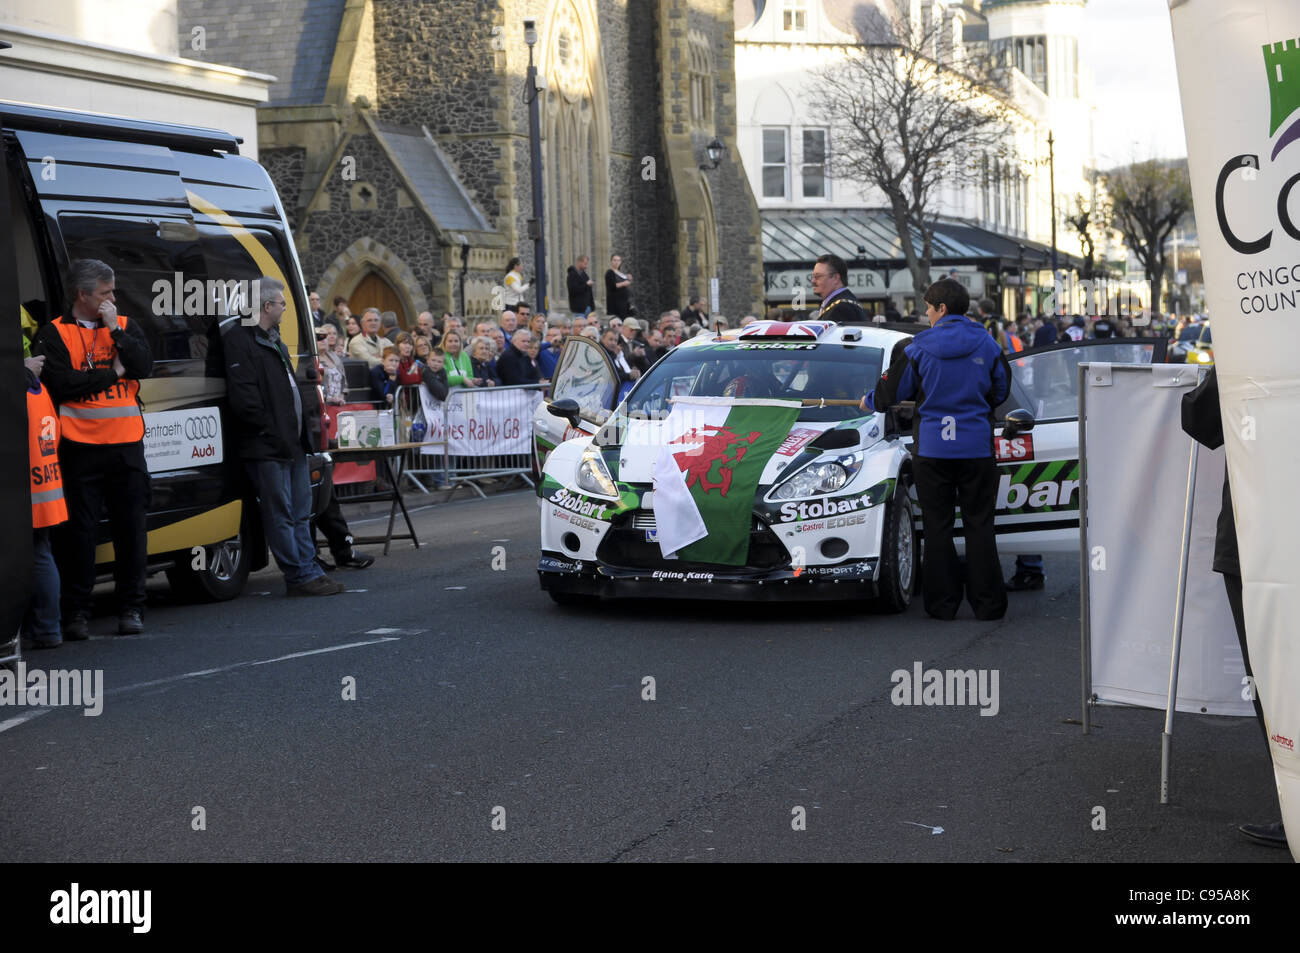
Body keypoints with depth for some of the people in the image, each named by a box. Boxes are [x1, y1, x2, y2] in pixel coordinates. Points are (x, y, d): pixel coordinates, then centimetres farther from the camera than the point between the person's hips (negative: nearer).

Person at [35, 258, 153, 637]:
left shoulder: (127, 326, 12)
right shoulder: (54, 334, 1)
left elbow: (144, 367, -3)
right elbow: (60, 384, -12)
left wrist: (115, 331, -10)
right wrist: (112, 373, -5)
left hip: (127, 445, 3)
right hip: (81, 446, -3)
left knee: (131, 528, 4)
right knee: (81, 530, -1)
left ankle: (131, 608, 13)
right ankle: (77, 611, 7)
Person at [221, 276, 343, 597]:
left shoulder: (274, 341, 21)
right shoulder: (239, 340, -12)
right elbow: (242, 397, -20)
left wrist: (301, 433, 18)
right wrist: (268, 429, -16)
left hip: (291, 443, 10)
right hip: (266, 448, -10)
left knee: (300, 513, 12)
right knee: (280, 513, -5)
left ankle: (309, 572, 17)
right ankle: (299, 576, -3)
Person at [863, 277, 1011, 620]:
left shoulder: (918, 347, -4)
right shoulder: (987, 345, 1)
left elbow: (891, 391, 4)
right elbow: (1000, 391, 13)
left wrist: (868, 402, 26)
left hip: (932, 448, -1)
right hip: (977, 447, 1)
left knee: (937, 525, 6)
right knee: (979, 525, 6)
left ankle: (942, 602, 6)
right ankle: (987, 602, 5)